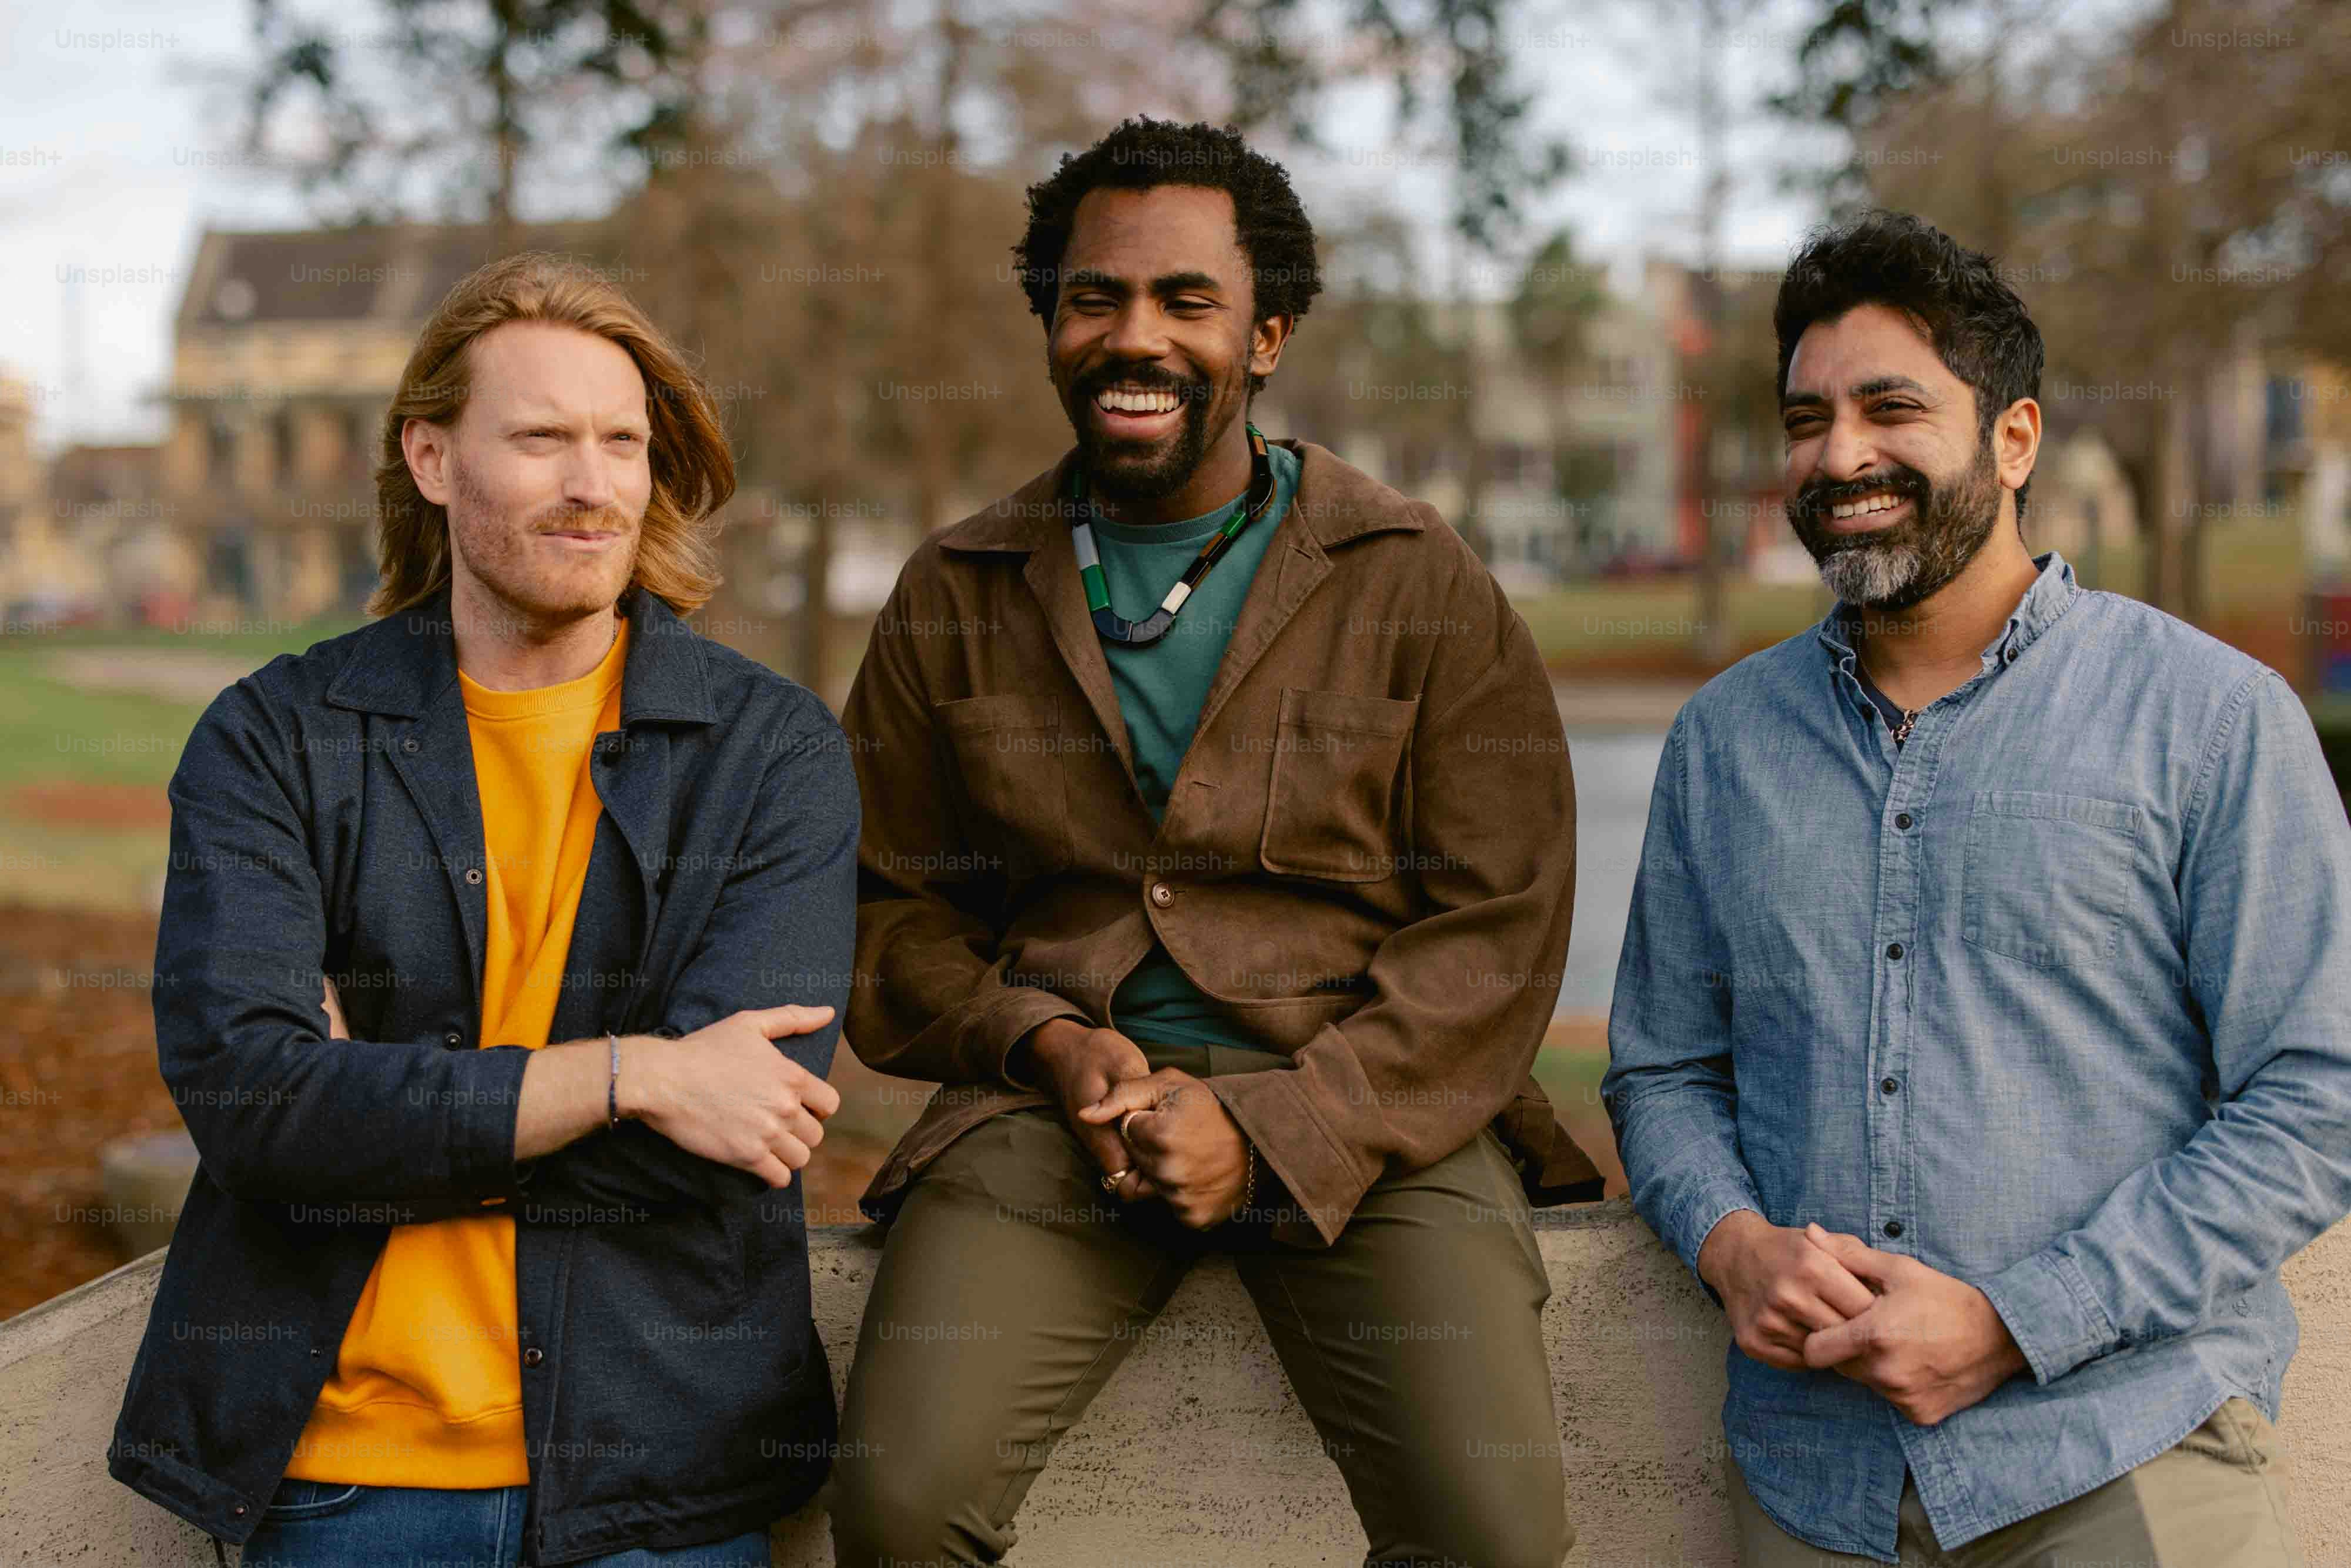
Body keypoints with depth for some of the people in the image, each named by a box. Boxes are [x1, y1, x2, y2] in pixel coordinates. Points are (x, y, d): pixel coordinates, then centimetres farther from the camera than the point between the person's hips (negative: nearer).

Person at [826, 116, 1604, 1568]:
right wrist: (1047, 1047, -4)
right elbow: (892, 911, 16)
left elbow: (1497, 930, 0)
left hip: (1361, 1109, -1)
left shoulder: (1421, 584, 5)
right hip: (1056, 1104, 2)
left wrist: (1275, 1130, -12)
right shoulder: (954, 600, 12)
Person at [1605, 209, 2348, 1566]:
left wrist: (2014, 1324, -16)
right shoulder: (1724, 741, 9)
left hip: (2125, 1455, -3)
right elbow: (1663, 1069, 14)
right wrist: (1732, 1240, -8)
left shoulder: (2213, 719, -3)